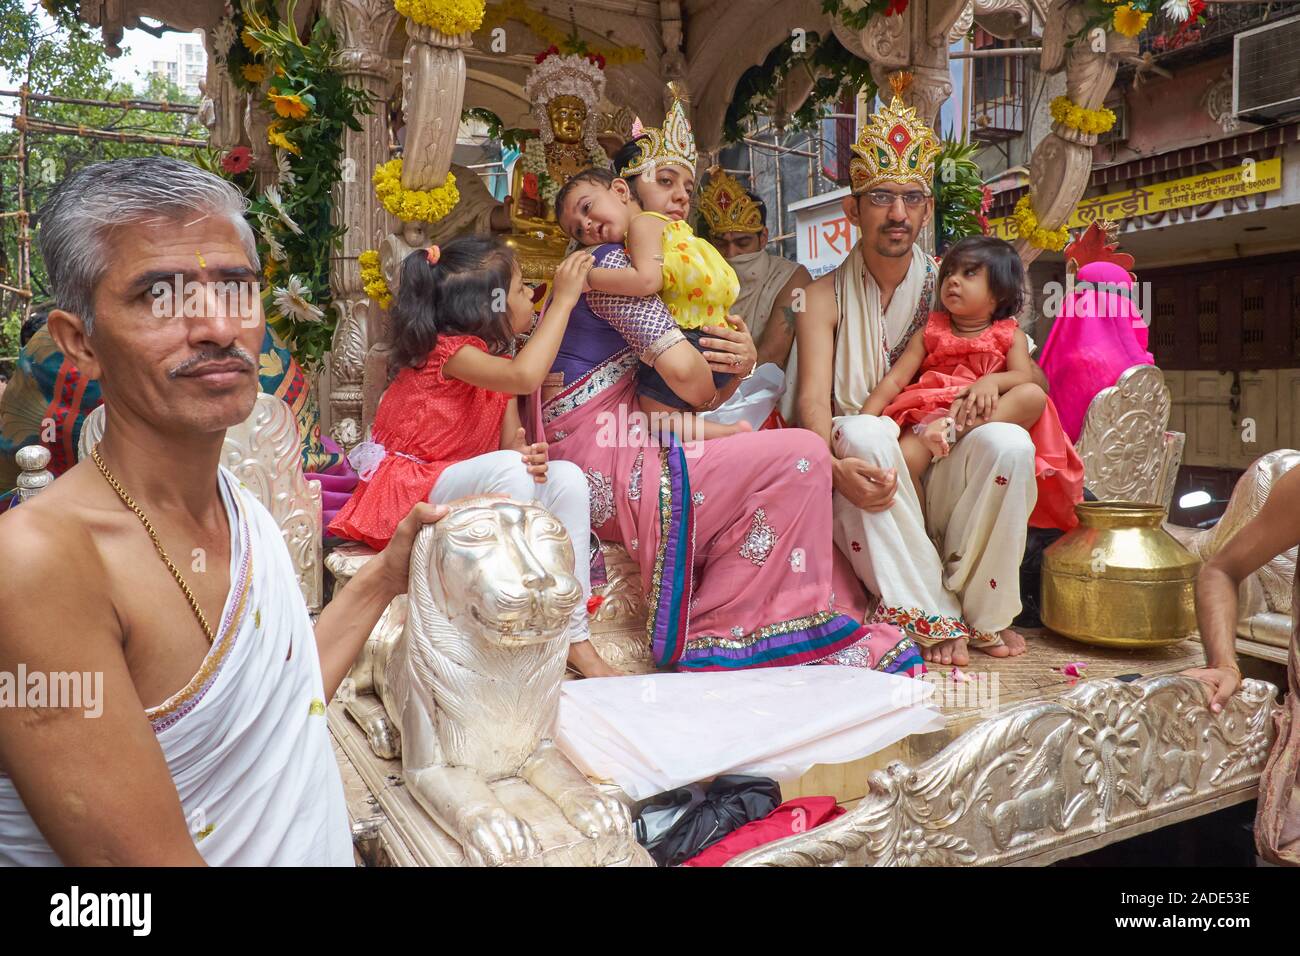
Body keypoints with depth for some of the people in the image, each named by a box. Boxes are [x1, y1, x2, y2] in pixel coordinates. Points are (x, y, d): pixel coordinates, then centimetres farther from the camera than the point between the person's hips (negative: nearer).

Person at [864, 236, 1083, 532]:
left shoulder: (1010, 335, 17)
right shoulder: (930, 332, 18)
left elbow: (1024, 377, -1)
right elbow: (896, 378, 9)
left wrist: (993, 380, -25)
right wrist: (866, 418, -7)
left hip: (985, 415, 0)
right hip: (930, 412, 0)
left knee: (1032, 396, -28)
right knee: (902, 458, -33)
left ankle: (951, 431, -37)